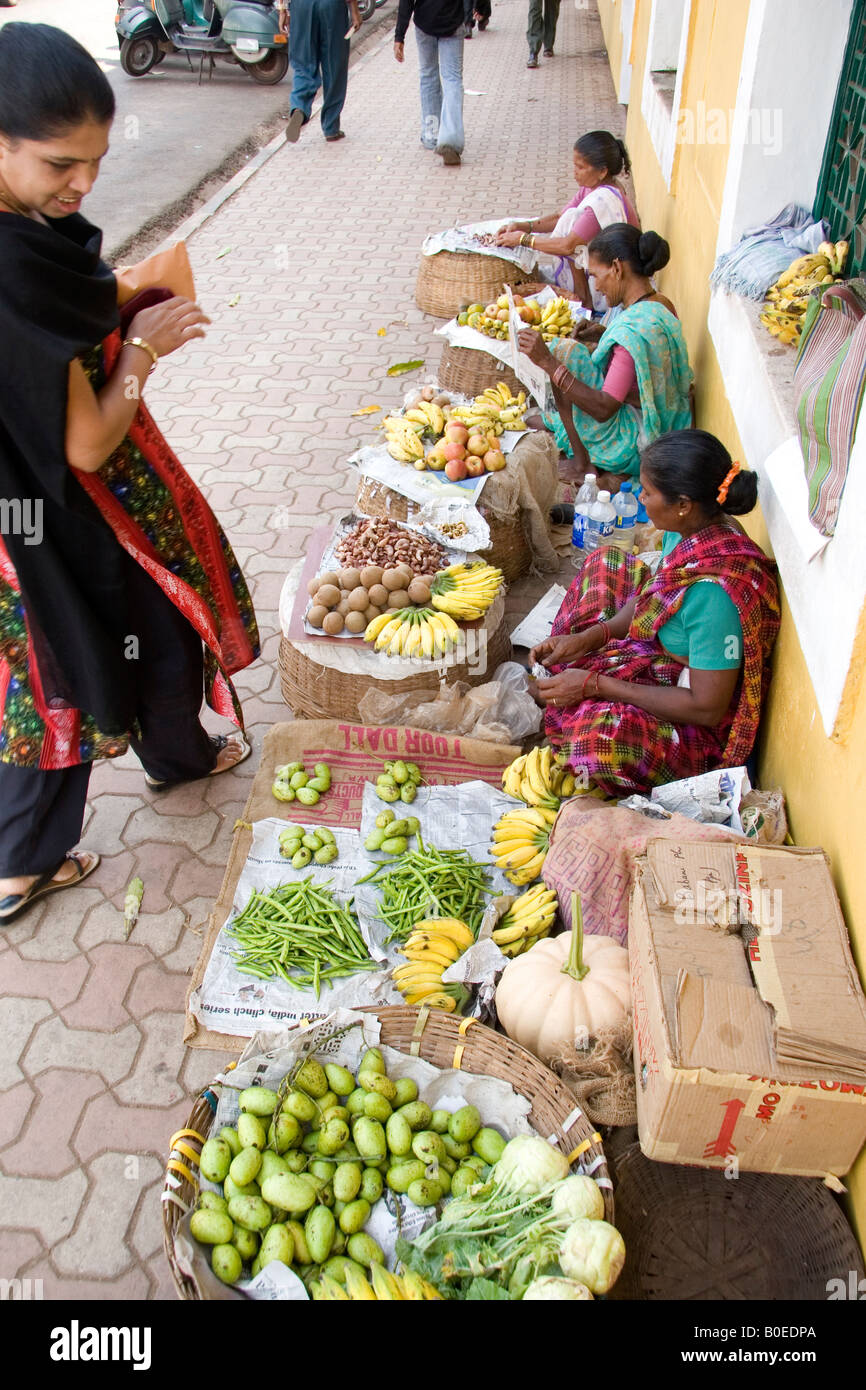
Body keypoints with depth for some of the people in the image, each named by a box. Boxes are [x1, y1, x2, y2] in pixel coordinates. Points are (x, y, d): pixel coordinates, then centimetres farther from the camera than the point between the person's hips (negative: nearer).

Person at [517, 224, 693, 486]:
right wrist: (602, 335, 14)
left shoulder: (633, 328, -27)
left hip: (634, 449, -10)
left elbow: (604, 409, -28)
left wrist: (548, 362, -28)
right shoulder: (662, 307, 3)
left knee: (564, 350, -11)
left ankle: (583, 465, -3)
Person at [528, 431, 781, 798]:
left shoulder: (715, 591, -36)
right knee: (607, 562, 14)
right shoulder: (692, 529, -10)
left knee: (597, 734, -39)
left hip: (698, 730, -9)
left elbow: (707, 708, -30)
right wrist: (587, 638, -6)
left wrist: (595, 685, -26)